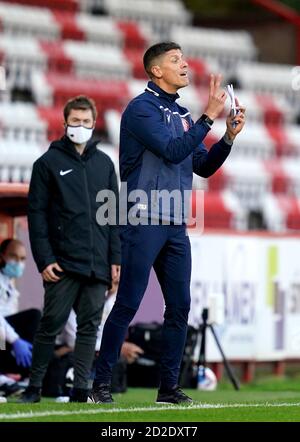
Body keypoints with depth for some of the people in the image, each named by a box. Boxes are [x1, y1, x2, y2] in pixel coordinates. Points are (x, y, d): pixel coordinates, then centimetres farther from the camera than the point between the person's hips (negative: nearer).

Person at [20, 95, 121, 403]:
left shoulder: (104, 164, 14)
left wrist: (115, 259, 7)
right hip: (63, 263, -4)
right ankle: (34, 387, 5)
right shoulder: (49, 163, 2)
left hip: (97, 264, 4)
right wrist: (44, 259, -10)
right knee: (51, 324, -4)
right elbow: (36, 213, -2)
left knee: (90, 326, 2)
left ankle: (81, 389, 5)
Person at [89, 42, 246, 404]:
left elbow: (203, 167, 17)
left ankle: (169, 386, 11)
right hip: (143, 222, -8)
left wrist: (229, 136, 3)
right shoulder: (142, 108, -6)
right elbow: (172, 151, -18)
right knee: (128, 304, -9)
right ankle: (101, 384, -5)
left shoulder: (182, 116, 17)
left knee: (179, 306, 5)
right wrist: (209, 116, -19)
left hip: (176, 225, 8)